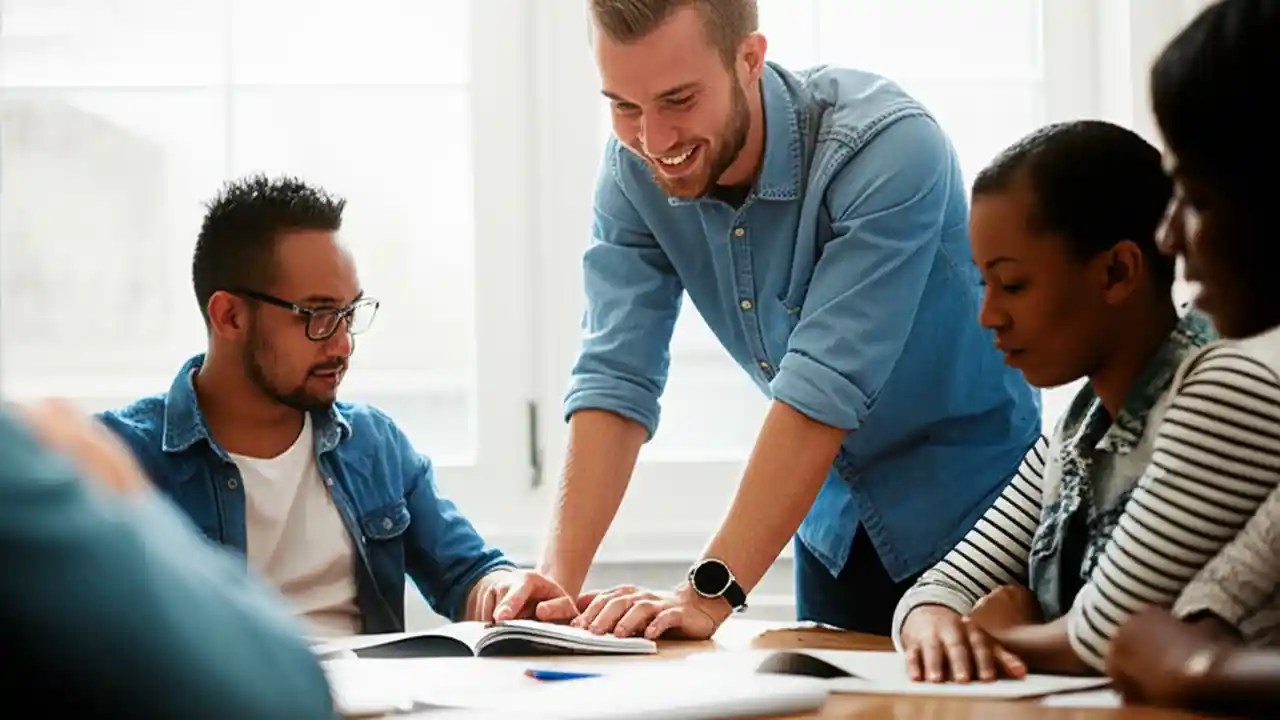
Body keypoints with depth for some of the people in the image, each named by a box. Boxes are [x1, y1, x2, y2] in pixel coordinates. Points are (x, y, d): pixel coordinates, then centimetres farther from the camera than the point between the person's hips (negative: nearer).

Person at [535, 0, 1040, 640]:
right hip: (836, 518, 5)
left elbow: (825, 386, -35)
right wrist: (557, 579, -30)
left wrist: (708, 593, -39)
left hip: (966, 509, -5)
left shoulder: (887, 149, -30)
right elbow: (616, 377, -17)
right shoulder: (633, 170, -13)